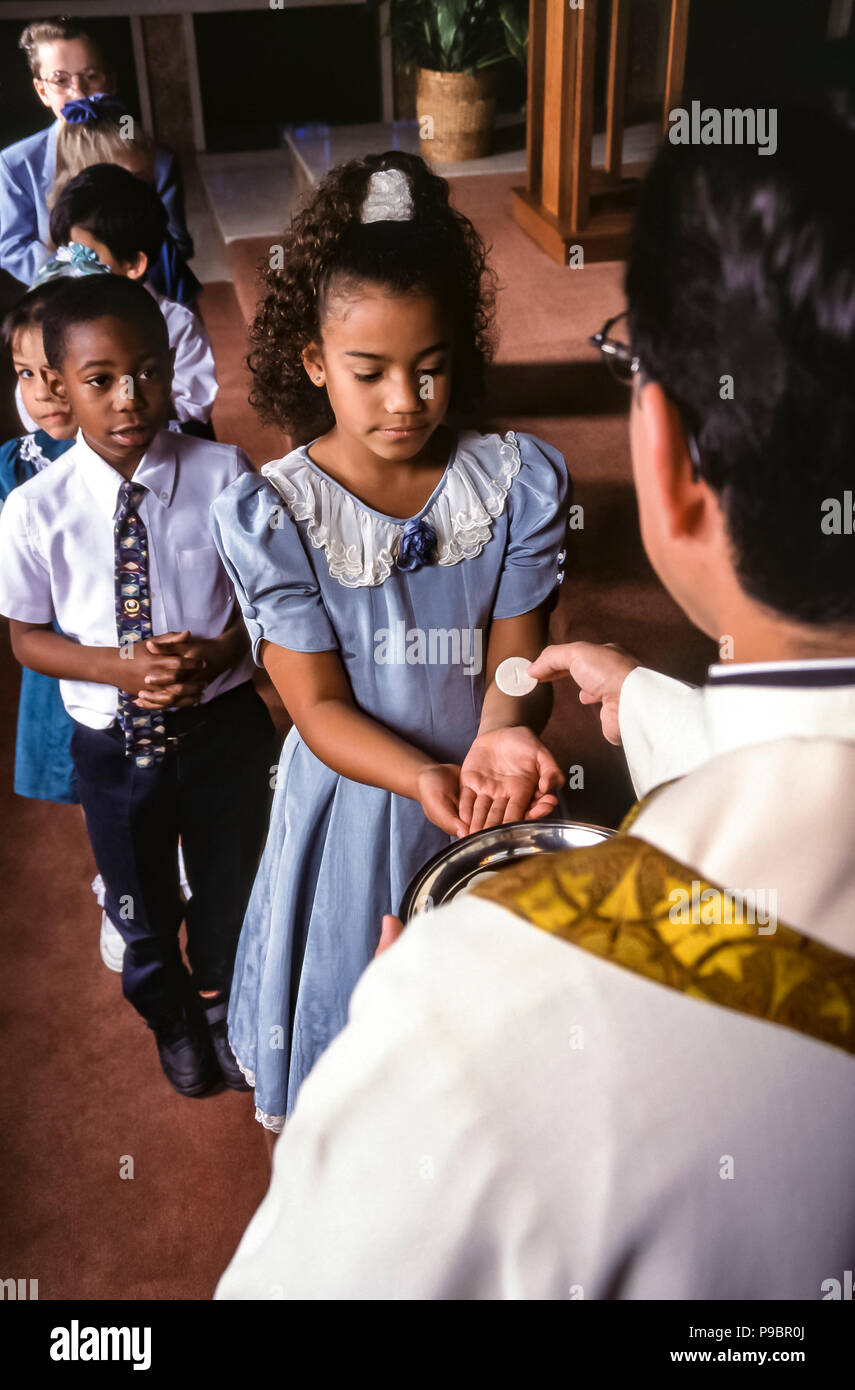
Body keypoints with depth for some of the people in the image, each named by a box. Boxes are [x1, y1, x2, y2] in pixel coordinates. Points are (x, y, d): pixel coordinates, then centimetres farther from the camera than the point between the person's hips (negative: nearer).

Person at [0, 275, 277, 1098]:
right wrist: (120, 667, -21)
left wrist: (218, 652, -23)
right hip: (111, 742, 0)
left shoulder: (223, 476, -15)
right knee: (141, 905, 22)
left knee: (229, 887, 22)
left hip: (223, 727, 0)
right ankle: (172, 1020, 54)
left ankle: (222, 1007, 54)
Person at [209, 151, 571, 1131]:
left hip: (484, 794, 2)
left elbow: (516, 653, -10)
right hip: (352, 800, -1)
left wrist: (501, 738, -34)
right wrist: (427, 778, -35)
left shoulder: (518, 482, -12)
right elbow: (320, 705, -17)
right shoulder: (269, 516, -17)